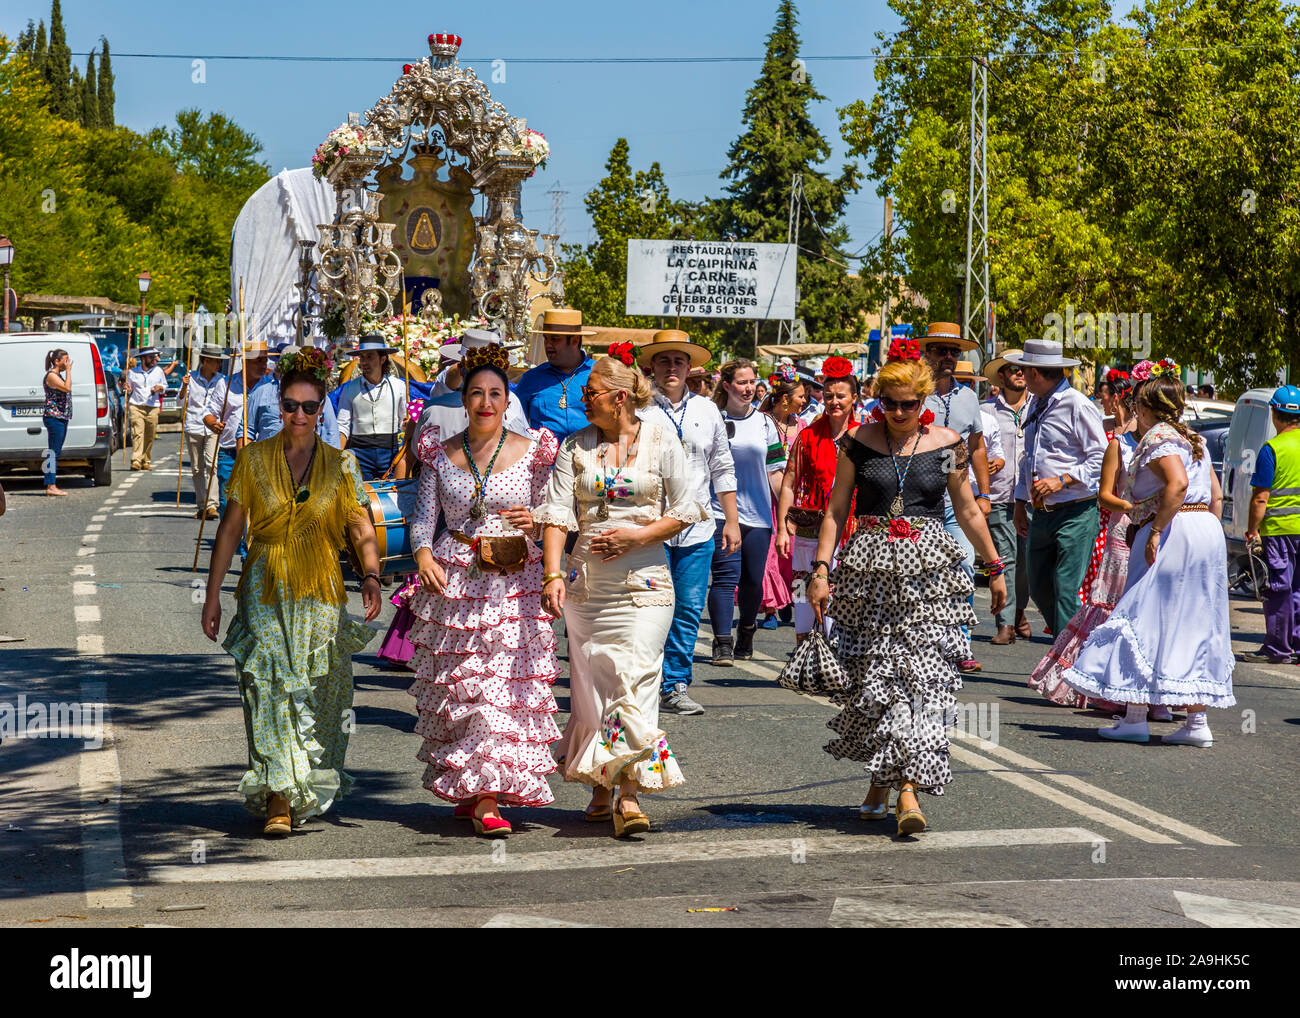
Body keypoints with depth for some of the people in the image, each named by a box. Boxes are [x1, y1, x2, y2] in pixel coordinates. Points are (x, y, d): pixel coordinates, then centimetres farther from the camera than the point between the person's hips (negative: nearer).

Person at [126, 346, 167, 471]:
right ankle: (136, 461, -20)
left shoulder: (158, 371, 11)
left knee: (150, 437, 2)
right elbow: (129, 390, 18)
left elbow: (165, 385, 20)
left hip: (152, 408, 2)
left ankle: (146, 461, 12)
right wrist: (128, 389, -5)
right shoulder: (133, 372, 8)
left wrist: (160, 388, -2)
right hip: (136, 406, -2)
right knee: (137, 433, -14)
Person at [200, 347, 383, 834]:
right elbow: (230, 528, 6)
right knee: (270, 691, -10)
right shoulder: (254, 459, 4)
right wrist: (213, 594, 4)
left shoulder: (341, 465, 4)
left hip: (320, 596, 1)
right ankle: (278, 799, -11)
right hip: (265, 593, -1)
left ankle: (309, 789, 20)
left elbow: (362, 529, 0)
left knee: (317, 696, 3)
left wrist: (371, 575, -19)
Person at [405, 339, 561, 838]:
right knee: (458, 686, 1)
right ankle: (466, 789, 16)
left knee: (505, 686, -8)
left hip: (514, 584, -1)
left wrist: (535, 522, -12)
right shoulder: (441, 453, 7)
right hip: (452, 582, 1)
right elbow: (424, 517, 8)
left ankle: (487, 800, -8)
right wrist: (423, 553, -10)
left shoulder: (530, 451, 3)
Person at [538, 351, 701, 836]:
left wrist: (639, 535, -11)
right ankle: (599, 791, 19)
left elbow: (686, 510, 3)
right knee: (591, 684, 6)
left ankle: (629, 795, -15)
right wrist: (553, 574, -14)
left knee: (635, 680, -12)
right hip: (586, 581, 3)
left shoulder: (661, 441, 0)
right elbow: (557, 515, -1)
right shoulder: (575, 446, 6)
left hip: (643, 581, -3)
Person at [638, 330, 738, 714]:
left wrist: (731, 521, 15)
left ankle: (675, 687, 10)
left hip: (697, 529, 4)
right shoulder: (637, 411, 0)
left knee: (689, 610, 3)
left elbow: (723, 469, 19)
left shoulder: (707, 411, 14)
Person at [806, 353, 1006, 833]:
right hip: (869, 570, 1)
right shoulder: (858, 442, 3)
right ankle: (879, 782, 19)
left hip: (928, 573, -1)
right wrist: (821, 569, -3)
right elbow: (836, 510, 6)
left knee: (922, 676, -11)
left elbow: (968, 511, 13)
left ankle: (909, 788, -17)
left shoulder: (946, 443, 3)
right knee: (872, 677, 3)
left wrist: (994, 568, 17)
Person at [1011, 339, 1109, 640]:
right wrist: (1020, 502, 22)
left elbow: (1101, 459, -12)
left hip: (1075, 514, -8)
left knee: (1066, 592, -12)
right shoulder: (1038, 405, 16)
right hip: (1042, 514, 8)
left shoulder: (1078, 406, -10)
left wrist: (1061, 480, -19)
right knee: (1039, 589, 10)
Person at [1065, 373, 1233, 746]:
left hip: (1174, 533, -9)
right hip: (1207, 532, 9)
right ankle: (1197, 722, 5)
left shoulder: (1158, 438, -9)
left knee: (1146, 618, -3)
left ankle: (1135, 717, -3)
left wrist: (1155, 530, -24)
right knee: (1194, 623, 9)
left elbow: (1178, 482, -25)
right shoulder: (1193, 439, 18)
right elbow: (1215, 494, 18)